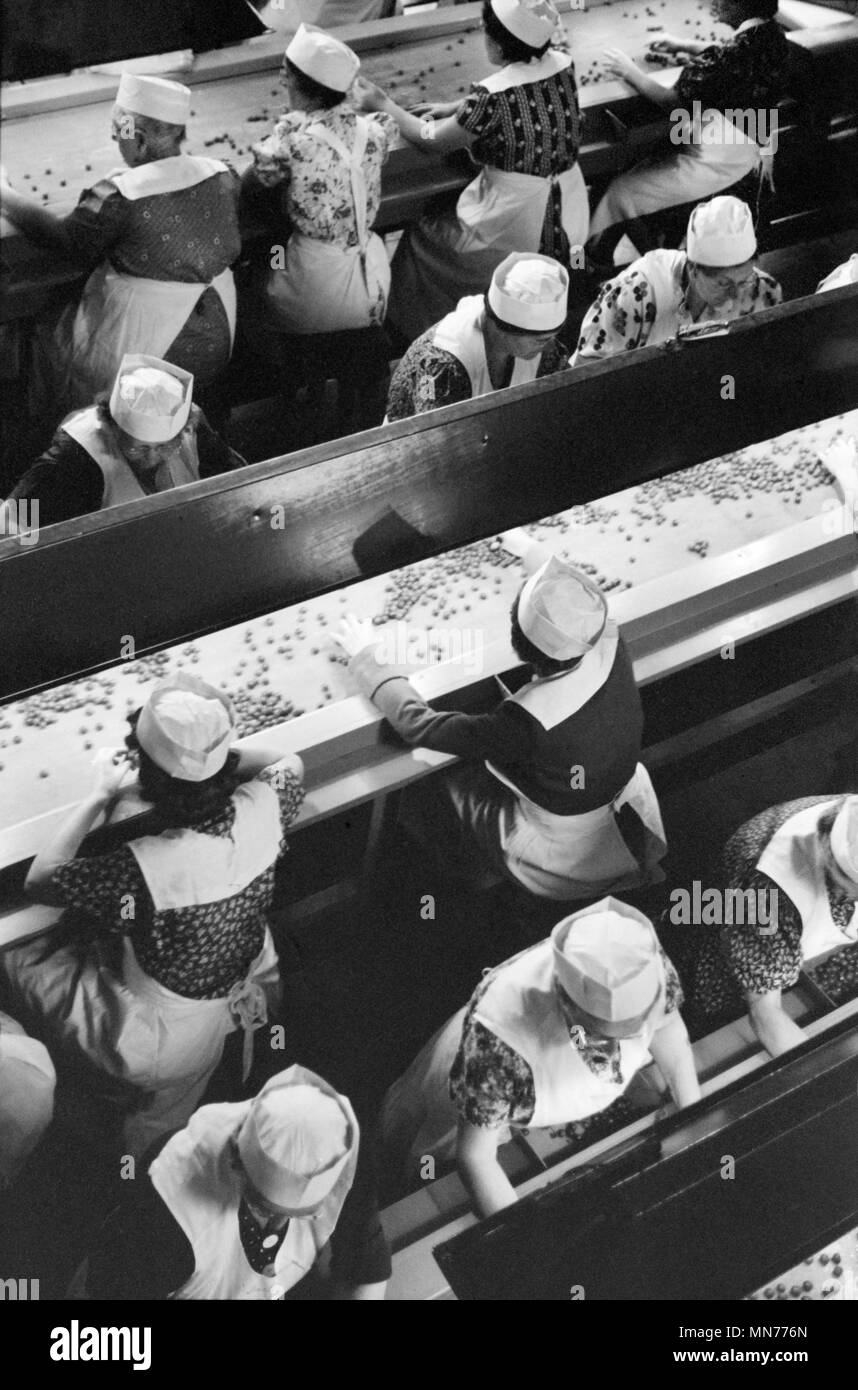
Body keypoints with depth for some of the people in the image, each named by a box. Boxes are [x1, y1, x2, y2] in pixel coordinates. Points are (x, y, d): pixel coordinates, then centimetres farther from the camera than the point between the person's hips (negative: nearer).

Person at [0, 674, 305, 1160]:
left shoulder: (143, 868, -37)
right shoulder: (261, 810, -23)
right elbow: (291, 763, 4)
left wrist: (100, 795, -12)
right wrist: (213, 752, -1)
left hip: (161, 1043, -5)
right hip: (243, 995, 5)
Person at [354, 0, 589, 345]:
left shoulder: (492, 96, -24)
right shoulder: (562, 66, -5)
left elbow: (433, 141, -9)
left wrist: (383, 105, 5)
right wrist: (455, 108, 13)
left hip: (517, 226, -7)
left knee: (421, 238, 17)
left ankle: (414, 336, 29)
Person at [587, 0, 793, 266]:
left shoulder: (739, 55, -30)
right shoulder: (770, 32, -2)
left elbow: (675, 102, -21)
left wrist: (630, 73, -9)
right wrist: (683, 45, 21)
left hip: (719, 161, -10)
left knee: (622, 192, 0)